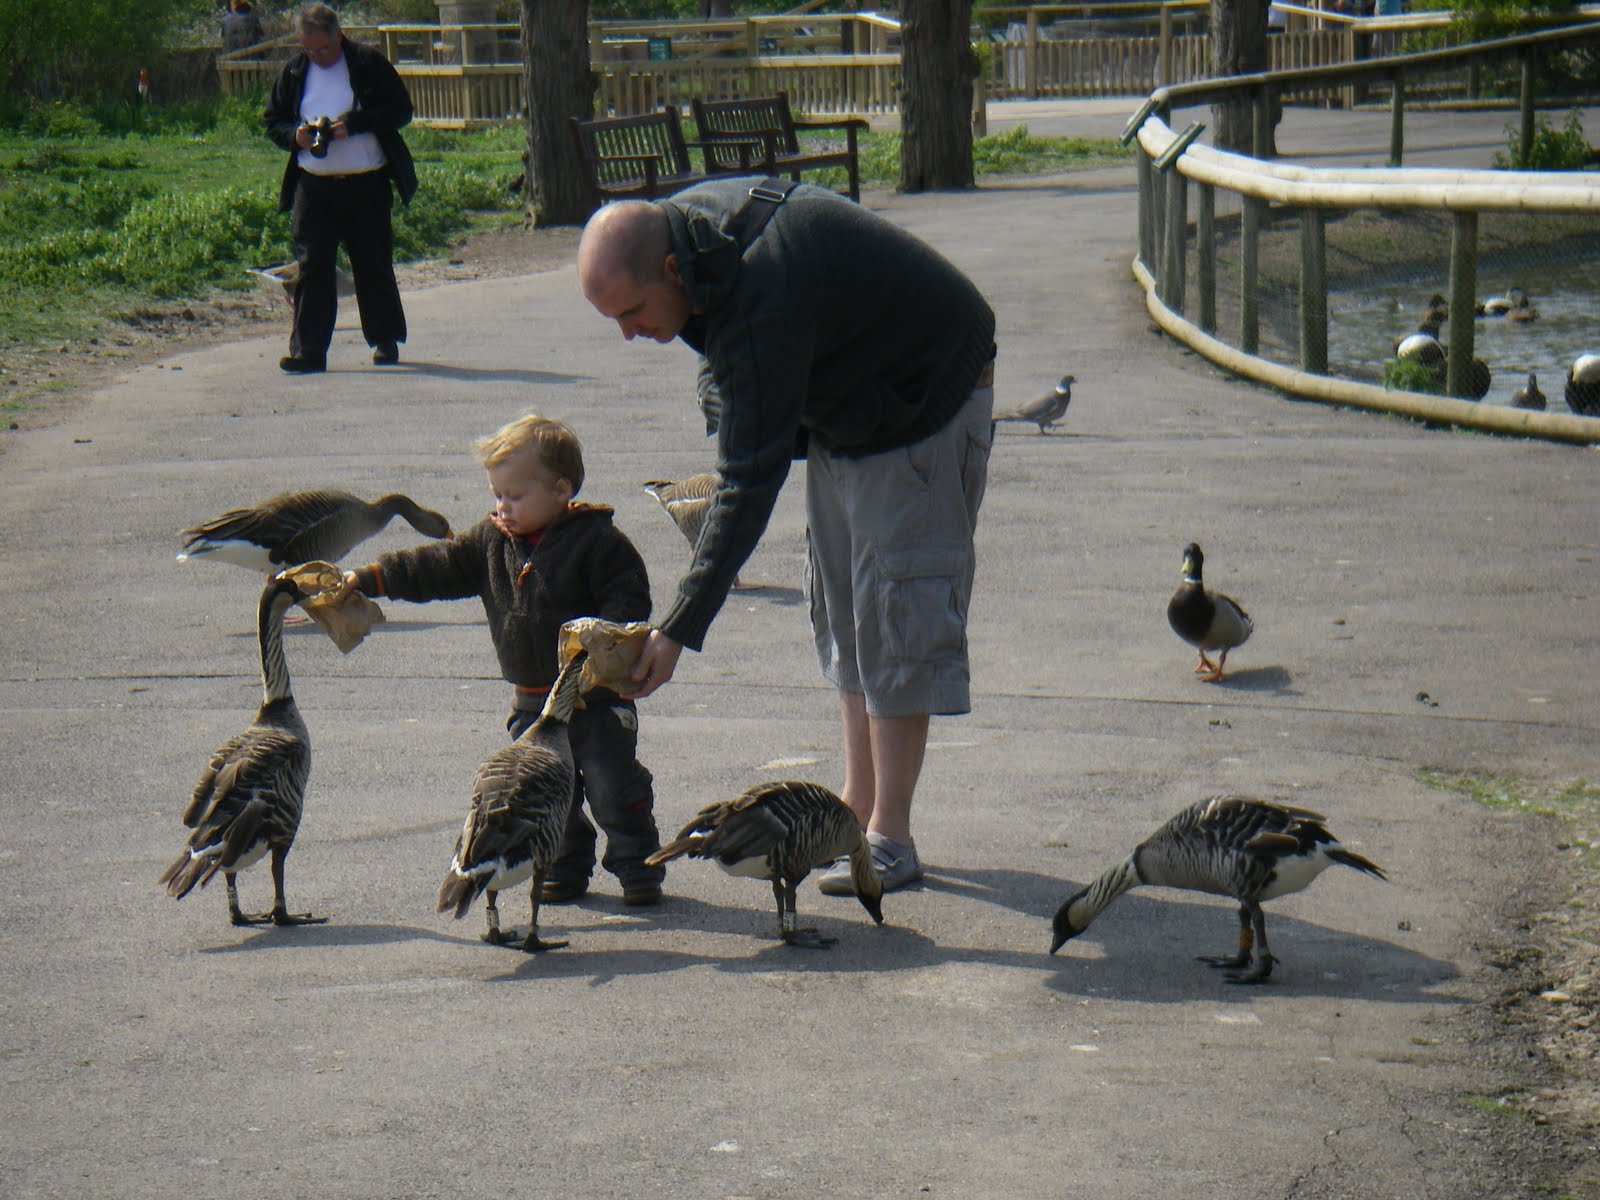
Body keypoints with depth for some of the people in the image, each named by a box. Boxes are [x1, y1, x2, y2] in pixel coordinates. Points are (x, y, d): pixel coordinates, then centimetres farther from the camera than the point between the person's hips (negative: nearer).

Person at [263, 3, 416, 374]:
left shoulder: (369, 63, -1)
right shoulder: (294, 73, 10)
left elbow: (401, 110, -5)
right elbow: (273, 121, 16)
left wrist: (354, 124, -17)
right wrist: (295, 134, -7)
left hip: (366, 183, -2)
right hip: (313, 186, 2)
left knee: (374, 266, 7)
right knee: (311, 264, -5)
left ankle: (385, 340, 23)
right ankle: (308, 350, -6)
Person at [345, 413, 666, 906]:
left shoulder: (597, 541, -12)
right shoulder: (491, 543, 5)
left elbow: (628, 599, -13)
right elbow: (439, 567, 7)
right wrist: (368, 579, 0)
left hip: (597, 701, -6)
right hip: (534, 702, 6)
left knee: (615, 787, -3)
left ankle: (638, 866, 10)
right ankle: (564, 868, 22)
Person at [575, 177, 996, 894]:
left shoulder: (760, 305, -38)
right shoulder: (689, 220, -12)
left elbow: (751, 483, -38)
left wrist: (680, 629, -38)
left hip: (924, 398, -10)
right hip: (841, 406, 10)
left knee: (896, 613, -12)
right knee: (841, 613, 9)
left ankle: (889, 837, -9)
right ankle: (857, 809, 13)